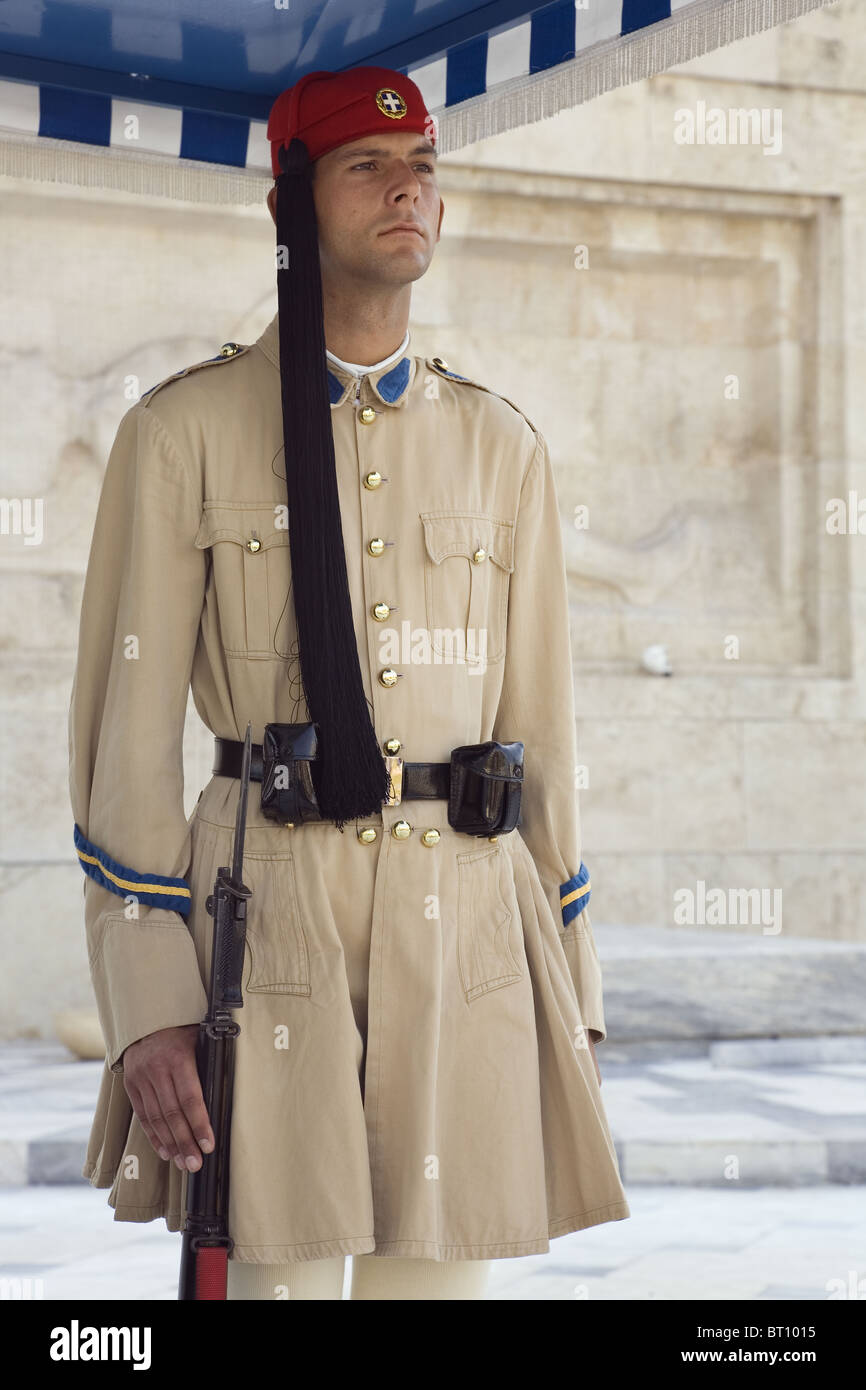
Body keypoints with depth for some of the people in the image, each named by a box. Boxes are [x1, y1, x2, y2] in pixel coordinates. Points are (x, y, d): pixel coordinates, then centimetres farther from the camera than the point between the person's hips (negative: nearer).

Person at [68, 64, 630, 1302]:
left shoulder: (501, 449, 12)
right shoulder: (185, 431, 1)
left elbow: (540, 732, 13)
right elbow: (127, 730, -2)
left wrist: (574, 994, 11)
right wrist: (145, 1003, -8)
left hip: (465, 933, 3)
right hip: (270, 924, -3)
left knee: (439, 1276, 6)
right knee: (277, 1276, 0)